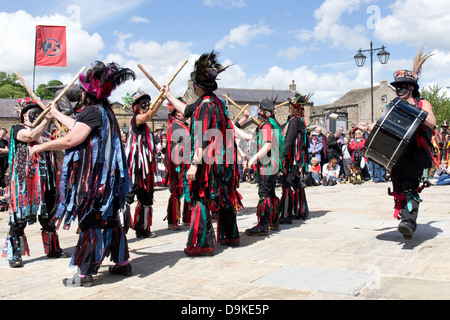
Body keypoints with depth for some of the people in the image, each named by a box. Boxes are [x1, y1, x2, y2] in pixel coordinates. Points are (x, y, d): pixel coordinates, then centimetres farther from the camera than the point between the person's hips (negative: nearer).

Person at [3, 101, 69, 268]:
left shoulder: (46, 134, 20)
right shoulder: (18, 129, 3)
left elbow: (55, 157, 24)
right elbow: (32, 136, -19)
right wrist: (46, 120, -30)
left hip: (45, 181, 6)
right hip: (24, 181, -6)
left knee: (48, 216, 12)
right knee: (20, 216, -5)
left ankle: (53, 248, 22)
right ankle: (15, 254, 2)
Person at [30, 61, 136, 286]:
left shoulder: (93, 111, -16)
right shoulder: (105, 111, 14)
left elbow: (71, 139, -20)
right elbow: (78, 127, 27)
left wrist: (41, 147, -6)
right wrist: (56, 113, 41)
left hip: (92, 177, -9)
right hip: (105, 177, 9)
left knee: (90, 223, -3)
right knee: (109, 219, 16)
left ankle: (84, 274, 6)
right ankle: (123, 262, 25)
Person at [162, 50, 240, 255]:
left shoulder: (206, 105, -16)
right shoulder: (214, 101, 14)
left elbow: (202, 139, -22)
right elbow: (187, 111, 28)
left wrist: (194, 164, -23)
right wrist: (169, 96, 37)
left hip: (208, 161, -10)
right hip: (221, 160, 10)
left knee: (201, 200, -4)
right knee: (224, 199, 17)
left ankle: (202, 243, 0)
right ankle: (231, 236, 28)